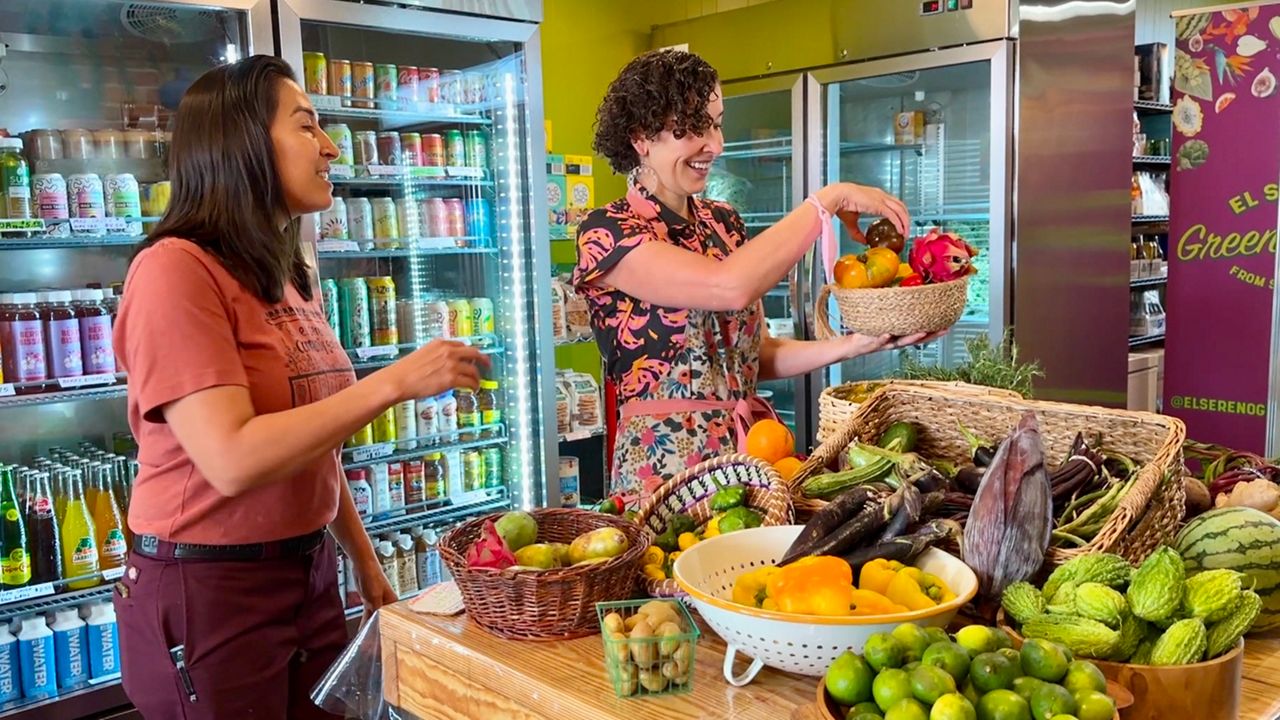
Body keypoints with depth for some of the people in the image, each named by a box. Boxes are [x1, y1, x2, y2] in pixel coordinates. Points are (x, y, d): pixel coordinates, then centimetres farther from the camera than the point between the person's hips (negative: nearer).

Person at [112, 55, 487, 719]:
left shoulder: (288, 275, 10)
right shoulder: (175, 268, -16)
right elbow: (233, 460, -24)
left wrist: (365, 562, 15)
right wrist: (396, 381, -24)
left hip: (309, 576, 7)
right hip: (208, 592, -7)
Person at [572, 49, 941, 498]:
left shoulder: (723, 222, 11)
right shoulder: (606, 233, -10)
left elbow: (756, 356, 11)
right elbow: (731, 287, -24)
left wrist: (856, 343, -2)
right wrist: (830, 199, -15)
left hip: (752, 445, 6)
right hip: (666, 461, -5)